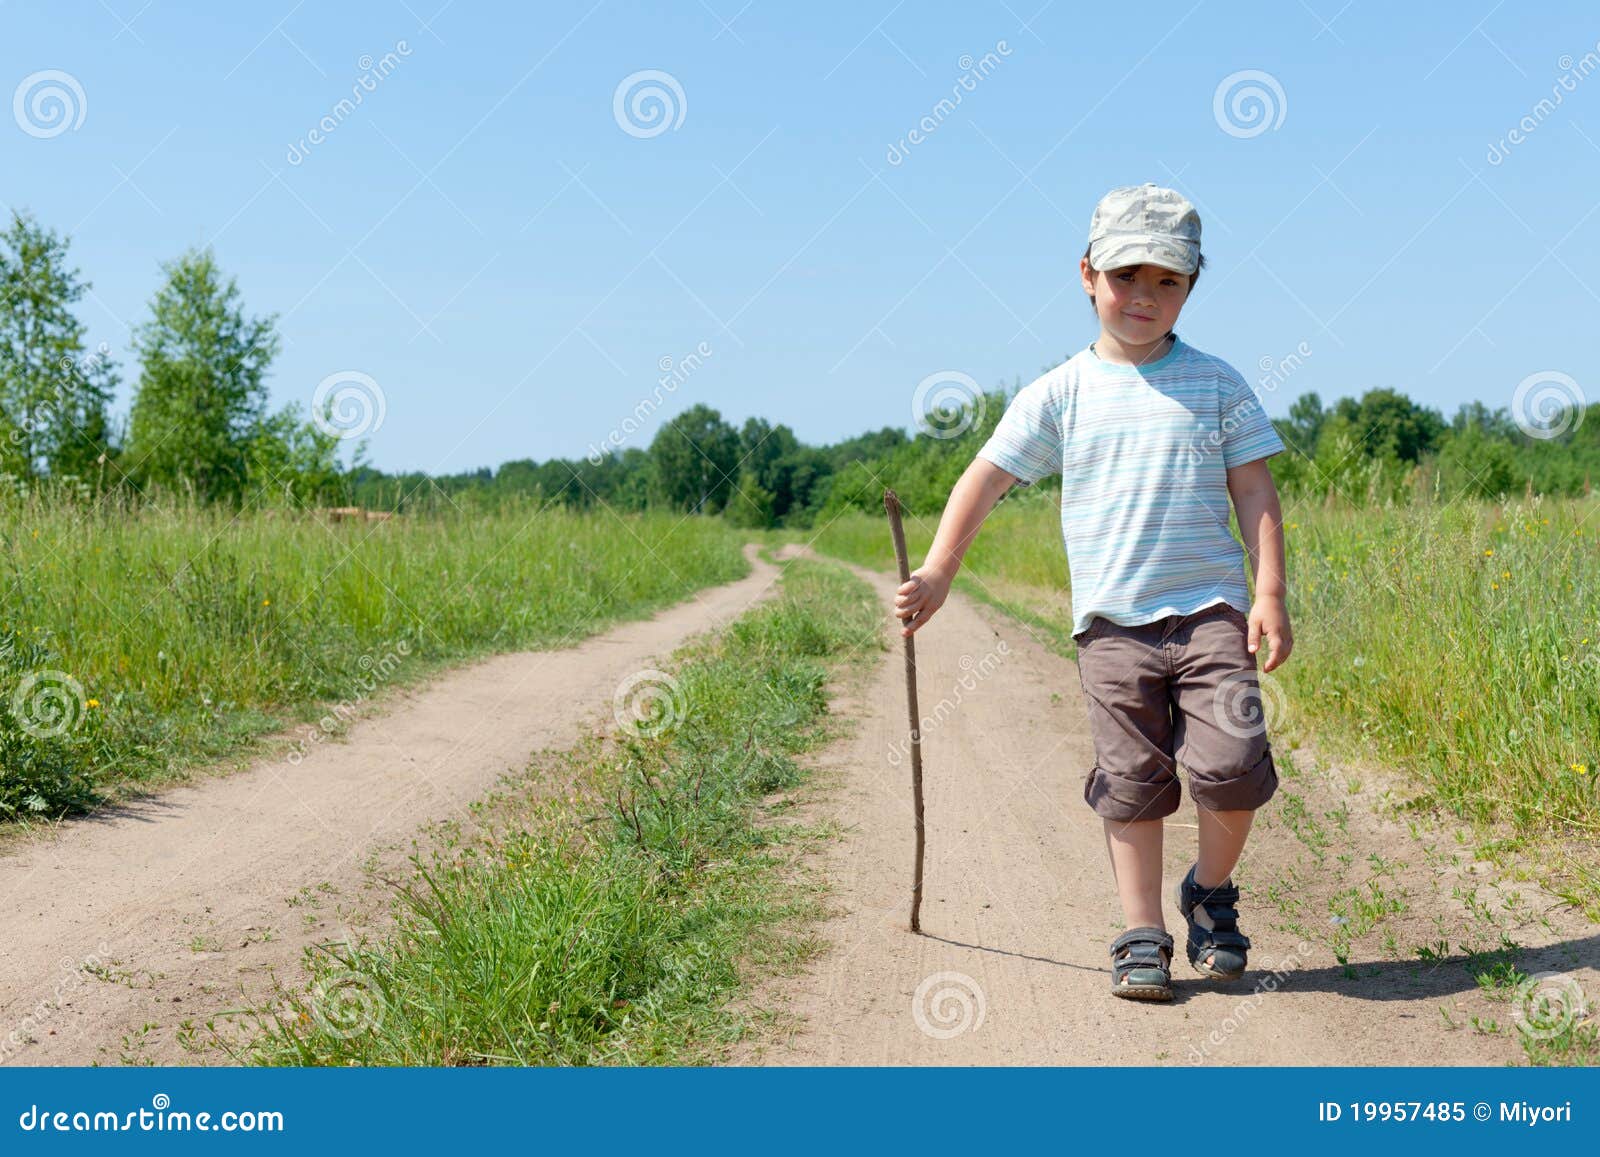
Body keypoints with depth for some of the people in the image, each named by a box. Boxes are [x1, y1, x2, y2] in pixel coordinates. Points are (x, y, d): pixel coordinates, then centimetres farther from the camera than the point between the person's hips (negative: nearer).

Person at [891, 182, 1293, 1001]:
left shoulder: (1217, 385, 6)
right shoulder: (1060, 394, 5)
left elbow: (1254, 491, 5)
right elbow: (985, 479, 4)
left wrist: (1270, 594, -4)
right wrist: (937, 574, -4)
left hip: (1210, 608, 0)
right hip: (1111, 620, 0)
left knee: (1232, 763, -11)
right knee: (1132, 782, 3)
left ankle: (1211, 890, 17)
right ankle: (1142, 934, 13)